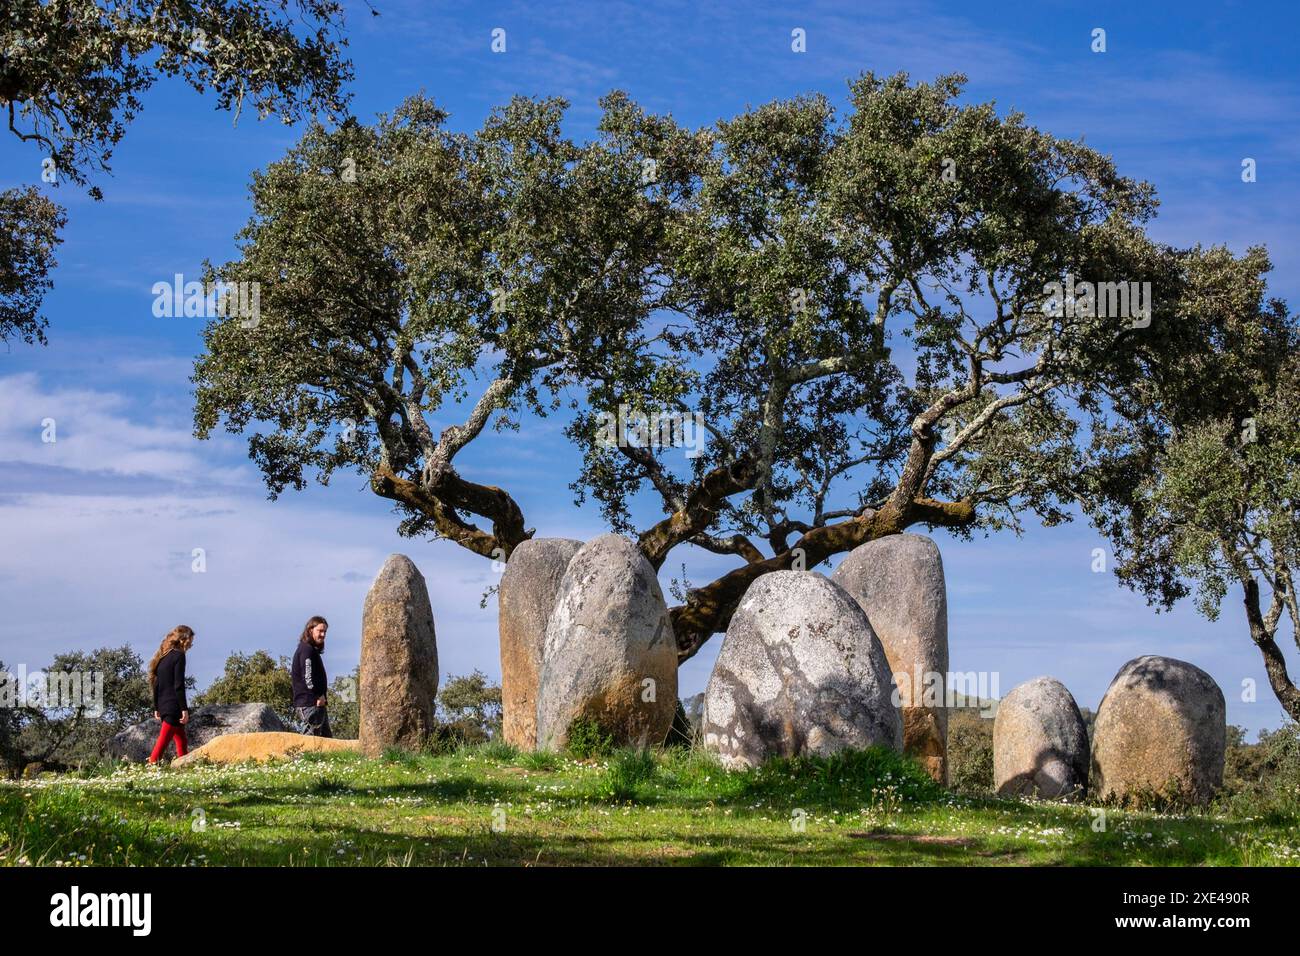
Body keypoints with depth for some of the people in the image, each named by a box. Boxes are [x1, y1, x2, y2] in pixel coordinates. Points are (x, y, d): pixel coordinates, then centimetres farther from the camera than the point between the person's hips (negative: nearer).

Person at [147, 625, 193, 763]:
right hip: (174, 707, -8)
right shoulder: (179, 656, -7)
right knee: (163, 742, -10)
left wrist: (156, 708, 21)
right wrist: (184, 709, -15)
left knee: (182, 743, 13)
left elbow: (156, 684, 17)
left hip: (163, 706, 8)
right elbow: (179, 685, -14)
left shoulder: (162, 657, 16)